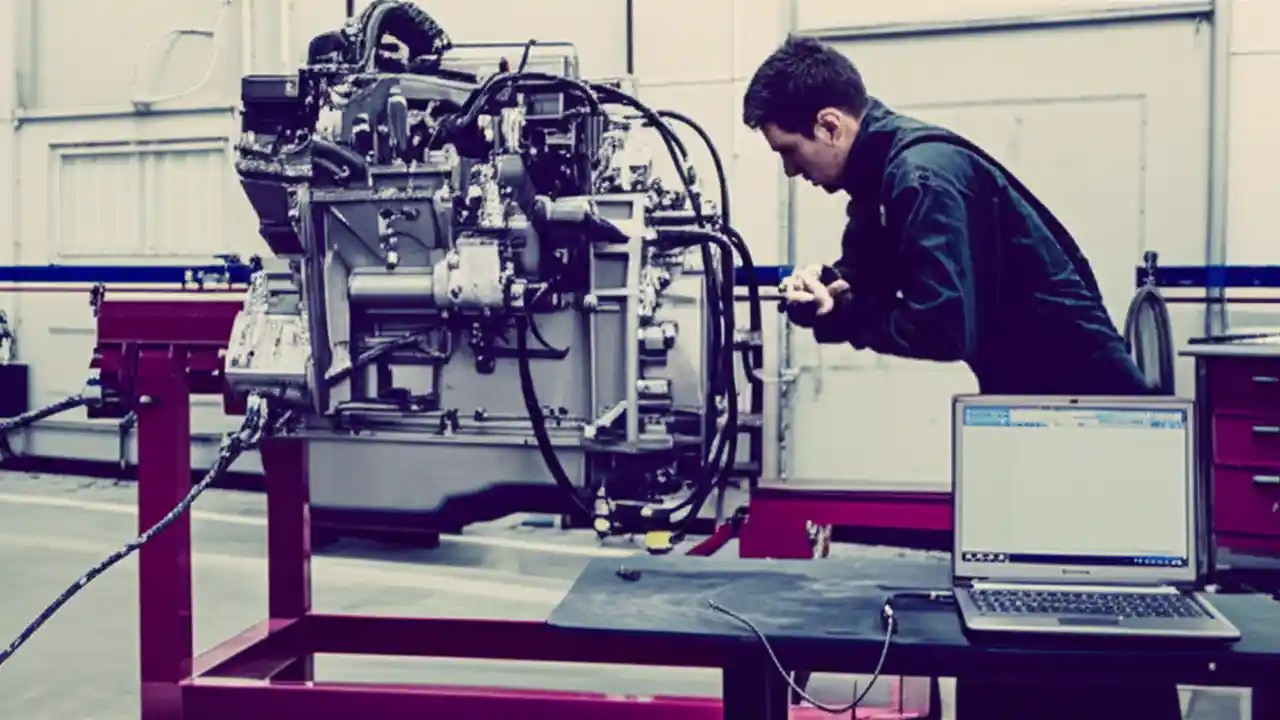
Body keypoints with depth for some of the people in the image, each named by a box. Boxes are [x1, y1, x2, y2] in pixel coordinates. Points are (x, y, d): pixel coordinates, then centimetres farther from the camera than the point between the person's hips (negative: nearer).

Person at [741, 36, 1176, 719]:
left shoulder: (924, 173, -23)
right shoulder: (882, 173, 7)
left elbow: (943, 328, -30)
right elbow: (865, 288, 11)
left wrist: (839, 313, -16)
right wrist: (819, 288, -10)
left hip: (1082, 408, -10)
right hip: (1031, 406, 10)